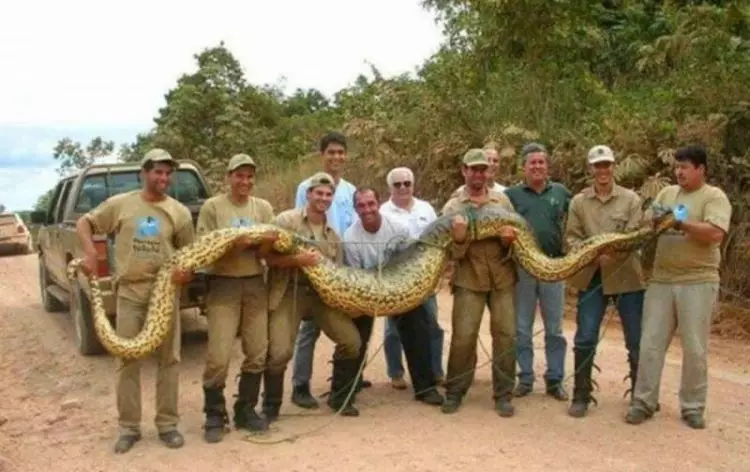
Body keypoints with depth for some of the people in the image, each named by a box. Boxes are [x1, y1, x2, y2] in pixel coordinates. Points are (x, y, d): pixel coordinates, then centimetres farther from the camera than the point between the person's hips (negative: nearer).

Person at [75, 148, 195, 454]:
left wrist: (187, 271, -13)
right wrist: (90, 251, -7)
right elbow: (84, 223, 10)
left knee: (169, 359, 5)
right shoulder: (120, 204, 1)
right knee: (127, 361, 4)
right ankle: (129, 427, 15)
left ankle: (167, 424, 17)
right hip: (129, 292, -1)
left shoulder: (179, 212, 3)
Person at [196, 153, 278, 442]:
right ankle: (214, 416, 8)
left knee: (257, 353, 6)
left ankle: (246, 410, 22)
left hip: (255, 284, 4)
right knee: (218, 356, -7)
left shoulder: (263, 208, 9)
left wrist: (267, 243, -18)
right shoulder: (212, 207, -2)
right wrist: (234, 246, -23)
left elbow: (264, 253, 5)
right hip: (223, 285, -4)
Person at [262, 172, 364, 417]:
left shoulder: (333, 235, 14)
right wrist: (298, 260, -24)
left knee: (351, 341, -1)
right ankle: (270, 407, 11)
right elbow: (269, 258, -12)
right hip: (288, 293, -5)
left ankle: (339, 397, 19)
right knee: (280, 352, -13)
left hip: (321, 293, 6)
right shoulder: (286, 220, -5)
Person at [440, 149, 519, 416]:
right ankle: (455, 391, 12)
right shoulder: (452, 208, 0)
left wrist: (511, 239, -14)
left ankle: (503, 394, 14)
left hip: (503, 278, 2)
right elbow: (452, 254, -4)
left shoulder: (502, 201, 8)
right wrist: (458, 239, -25)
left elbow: (519, 237, 9)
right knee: (463, 336, -4)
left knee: (506, 335, 3)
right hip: (469, 279, -2)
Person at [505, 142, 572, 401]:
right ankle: (525, 378, 19)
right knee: (522, 328, 8)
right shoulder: (512, 194, 3)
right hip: (522, 268, -1)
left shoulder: (561, 192, 7)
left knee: (554, 329, 8)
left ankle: (555, 380, 18)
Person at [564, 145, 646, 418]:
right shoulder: (578, 202, 6)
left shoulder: (631, 199, 2)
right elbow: (571, 237, 0)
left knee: (637, 340, 7)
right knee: (584, 339, 3)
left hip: (626, 277, -1)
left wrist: (616, 250, -27)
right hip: (591, 277, 1)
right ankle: (581, 396, 16)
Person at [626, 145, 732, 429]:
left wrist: (682, 223, -22)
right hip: (661, 280, 4)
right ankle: (644, 401, 13)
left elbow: (715, 234, -17)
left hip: (698, 282, -4)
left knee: (695, 349, 4)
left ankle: (693, 406, 17)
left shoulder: (714, 197, -3)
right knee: (650, 344, 4)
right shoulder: (667, 193, 13)